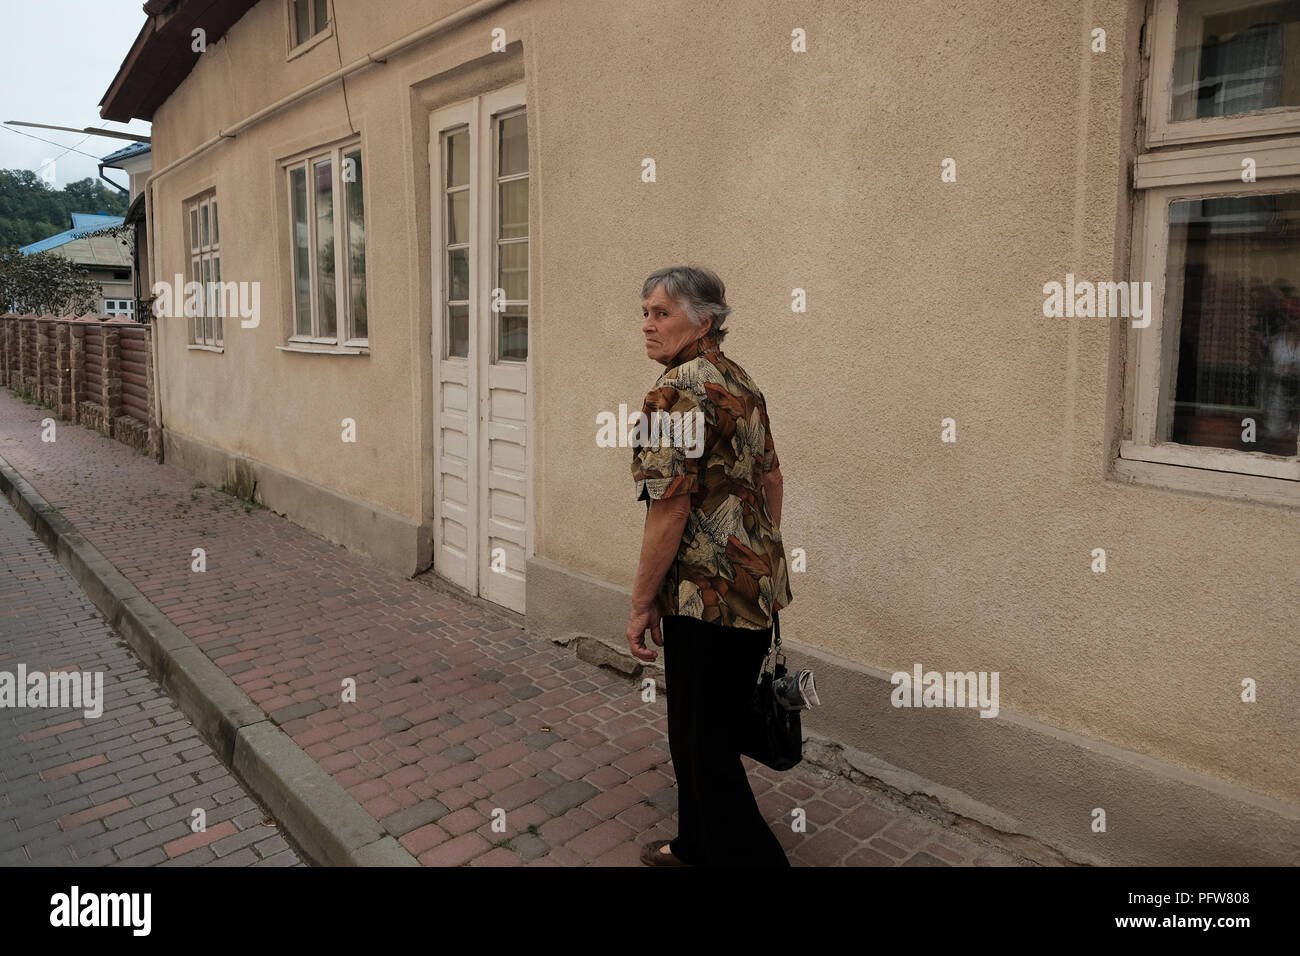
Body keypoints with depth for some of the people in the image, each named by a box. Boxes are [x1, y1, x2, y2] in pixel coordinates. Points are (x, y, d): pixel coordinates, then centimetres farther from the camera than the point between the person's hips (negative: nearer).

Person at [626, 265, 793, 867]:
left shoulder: (678, 391, -17)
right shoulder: (740, 383, 12)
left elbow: (669, 508, -21)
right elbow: (770, 478, 18)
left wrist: (642, 603, -13)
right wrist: (768, 564, 25)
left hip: (707, 597, -10)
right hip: (754, 586, 10)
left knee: (706, 749, 2)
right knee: (701, 732, 22)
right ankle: (697, 847, 38)